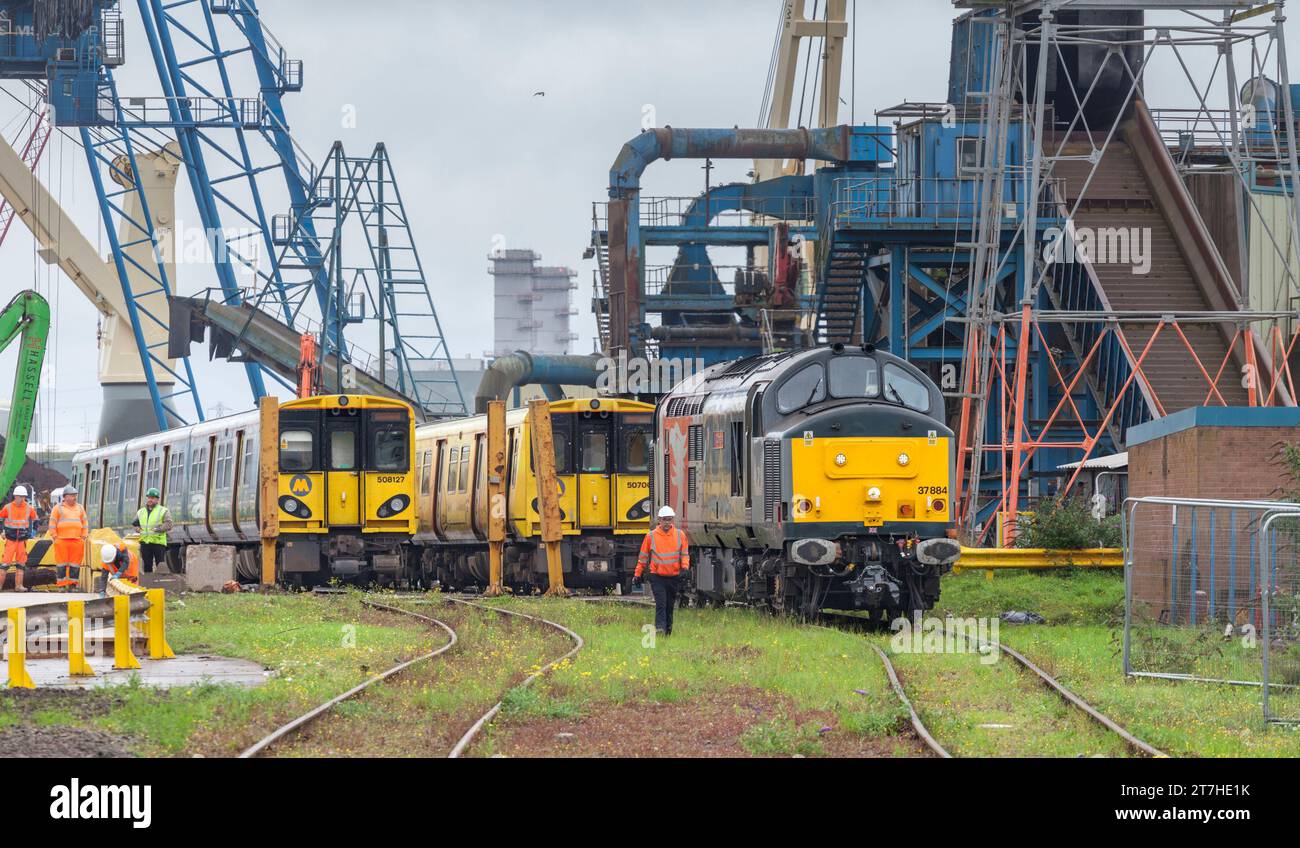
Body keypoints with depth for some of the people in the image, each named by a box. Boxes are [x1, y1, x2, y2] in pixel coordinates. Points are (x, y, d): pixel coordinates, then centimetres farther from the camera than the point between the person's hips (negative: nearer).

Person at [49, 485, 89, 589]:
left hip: (77, 541, 3)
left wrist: (84, 537, 10)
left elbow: (85, 523, 20)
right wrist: (55, 537, -4)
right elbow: (52, 524, 3)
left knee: (75, 564, 1)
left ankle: (72, 584, 6)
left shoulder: (80, 508, 17)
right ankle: (62, 585, 0)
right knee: (62, 564, -3)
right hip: (62, 541, -3)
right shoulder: (58, 508, 6)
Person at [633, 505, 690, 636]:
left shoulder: (680, 535, 5)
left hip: (674, 577, 2)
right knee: (661, 603, -16)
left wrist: (684, 567, -13)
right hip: (657, 577, -2)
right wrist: (637, 574, 8)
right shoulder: (651, 536, 1)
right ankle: (660, 628, -24)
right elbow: (643, 556, 8)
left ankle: (668, 630, 18)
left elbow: (685, 554, 7)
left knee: (670, 605, 9)